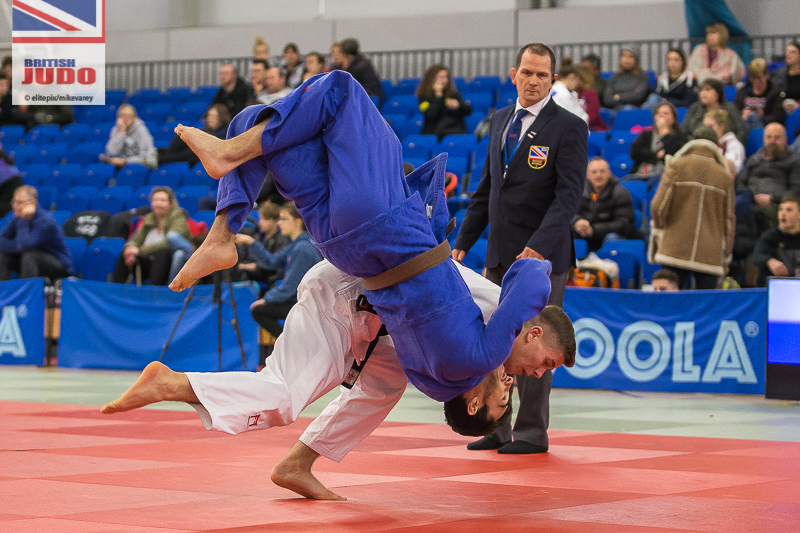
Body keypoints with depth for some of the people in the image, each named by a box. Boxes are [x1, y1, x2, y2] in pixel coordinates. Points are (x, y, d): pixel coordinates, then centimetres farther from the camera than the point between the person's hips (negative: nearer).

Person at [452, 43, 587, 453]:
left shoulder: (568, 127, -7)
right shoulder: (501, 120, 13)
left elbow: (569, 196, -14)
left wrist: (538, 247, -24)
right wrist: (462, 242, 14)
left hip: (542, 254, -6)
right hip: (500, 253, 6)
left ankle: (532, 433, 7)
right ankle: (497, 427, 16)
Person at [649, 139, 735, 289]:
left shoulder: (676, 167, 5)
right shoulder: (725, 177, 12)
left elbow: (659, 206, -5)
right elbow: (729, 220, 13)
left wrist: (659, 231, 13)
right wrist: (725, 258, 19)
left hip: (675, 250, -1)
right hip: (710, 255, 2)